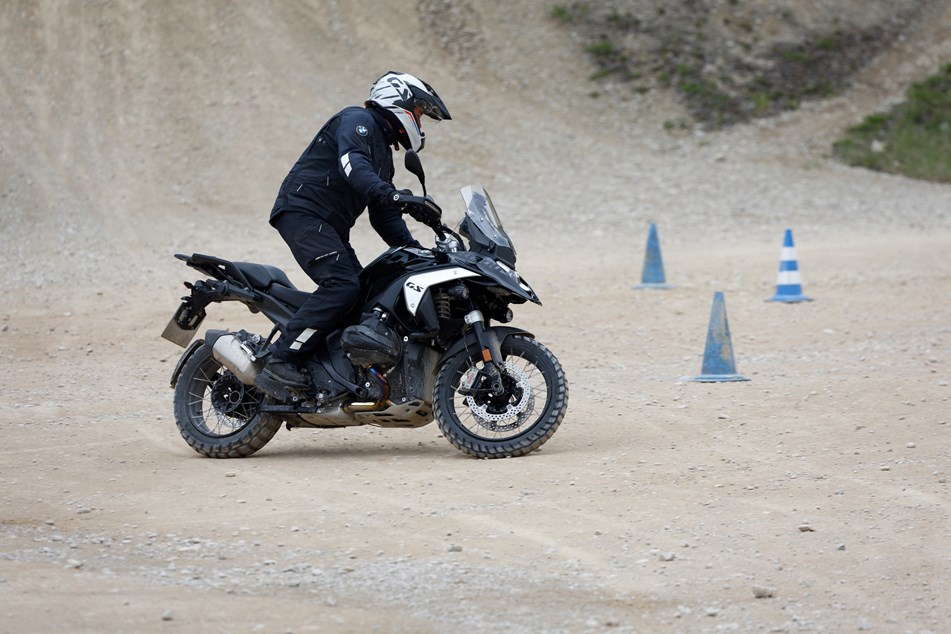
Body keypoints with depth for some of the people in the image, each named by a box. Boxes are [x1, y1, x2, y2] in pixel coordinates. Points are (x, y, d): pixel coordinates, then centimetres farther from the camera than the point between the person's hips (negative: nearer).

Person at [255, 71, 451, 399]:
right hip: (303, 211, -10)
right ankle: (279, 364, -28)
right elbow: (352, 164, -25)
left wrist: (415, 250, 10)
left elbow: (384, 218, 25)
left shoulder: (383, 153, 27)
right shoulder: (358, 120, -3)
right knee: (342, 285, -25)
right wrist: (392, 194, -40)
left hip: (331, 229, 10)